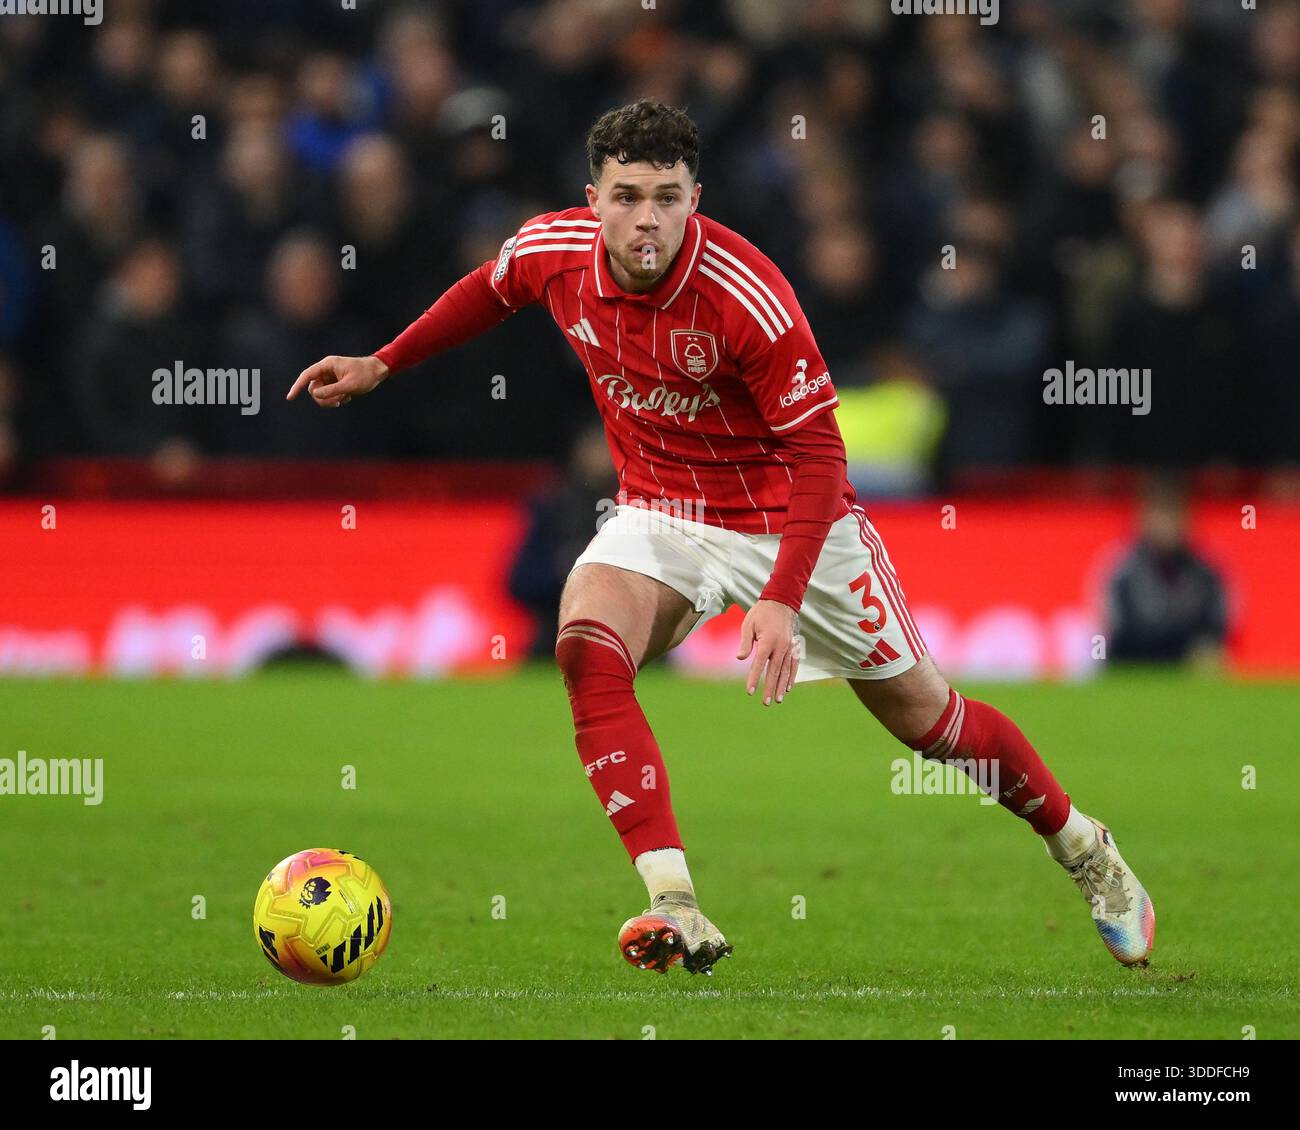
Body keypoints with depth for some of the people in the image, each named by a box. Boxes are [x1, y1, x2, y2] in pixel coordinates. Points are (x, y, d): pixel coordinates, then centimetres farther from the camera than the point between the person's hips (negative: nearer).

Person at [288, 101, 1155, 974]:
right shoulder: (555, 251, -15)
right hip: (662, 514, 4)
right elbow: (490, 291, 12)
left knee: (922, 713, 6)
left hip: (789, 517, -4)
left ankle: (1079, 843, 34)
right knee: (586, 649, -26)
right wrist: (381, 366, 16)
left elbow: (816, 454, -25)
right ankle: (677, 909, -28)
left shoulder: (749, 296, -29)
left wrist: (783, 600, -34)